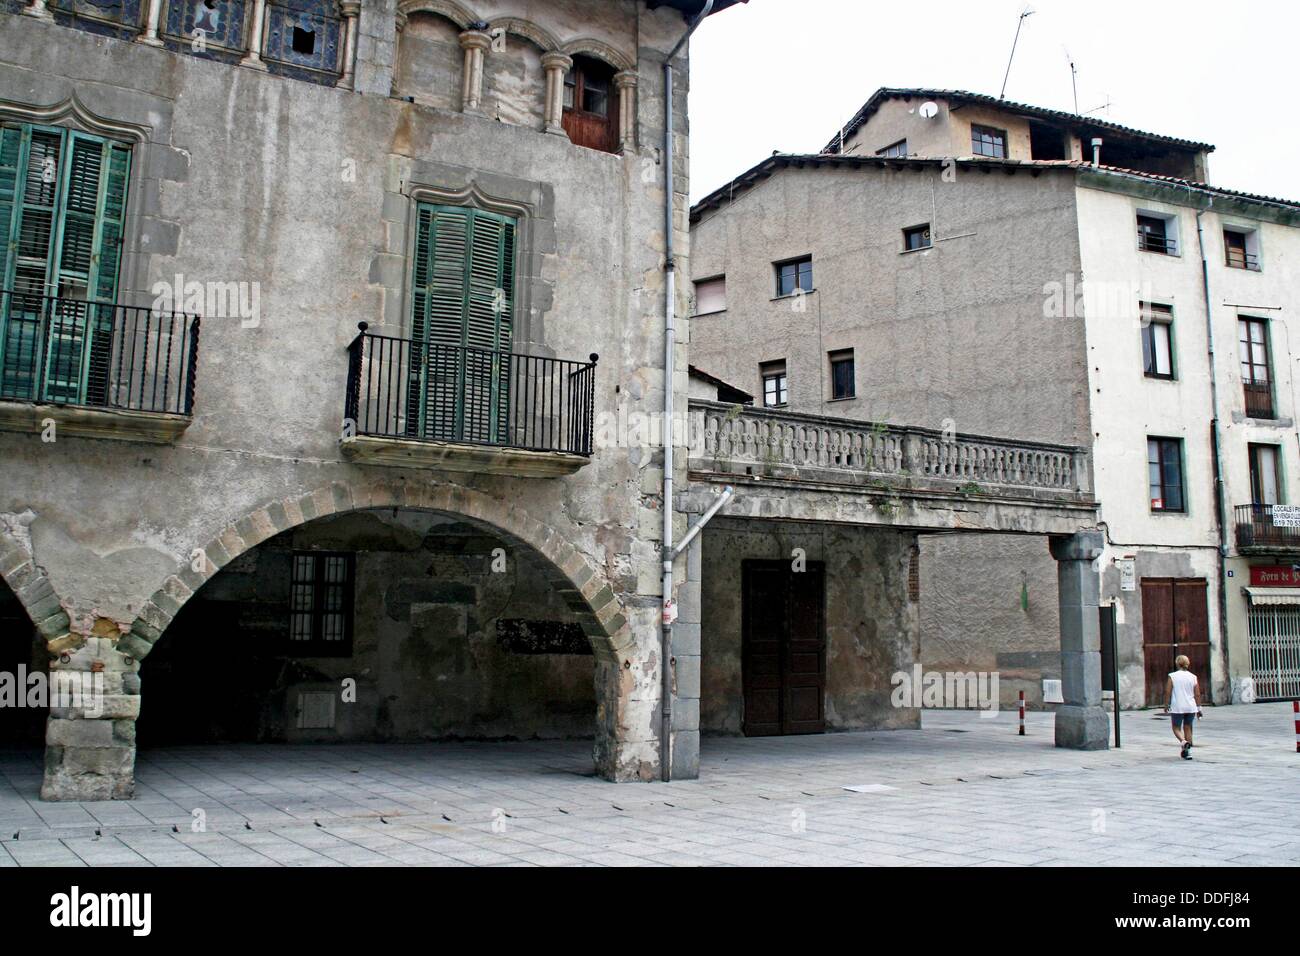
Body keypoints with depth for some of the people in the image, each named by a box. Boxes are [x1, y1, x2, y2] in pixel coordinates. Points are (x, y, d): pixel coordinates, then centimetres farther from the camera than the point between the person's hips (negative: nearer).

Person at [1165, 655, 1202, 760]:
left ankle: (1184, 742, -19)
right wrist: (1199, 708, 9)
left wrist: (1167, 705, 4)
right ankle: (1187, 751, 14)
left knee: (1176, 728, 9)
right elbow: (1197, 694, 2)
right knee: (1187, 728, 14)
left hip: (1177, 708, -3)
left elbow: (1167, 692, -7)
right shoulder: (1193, 677, 2)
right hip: (1191, 707, 3)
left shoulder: (1172, 676, -6)